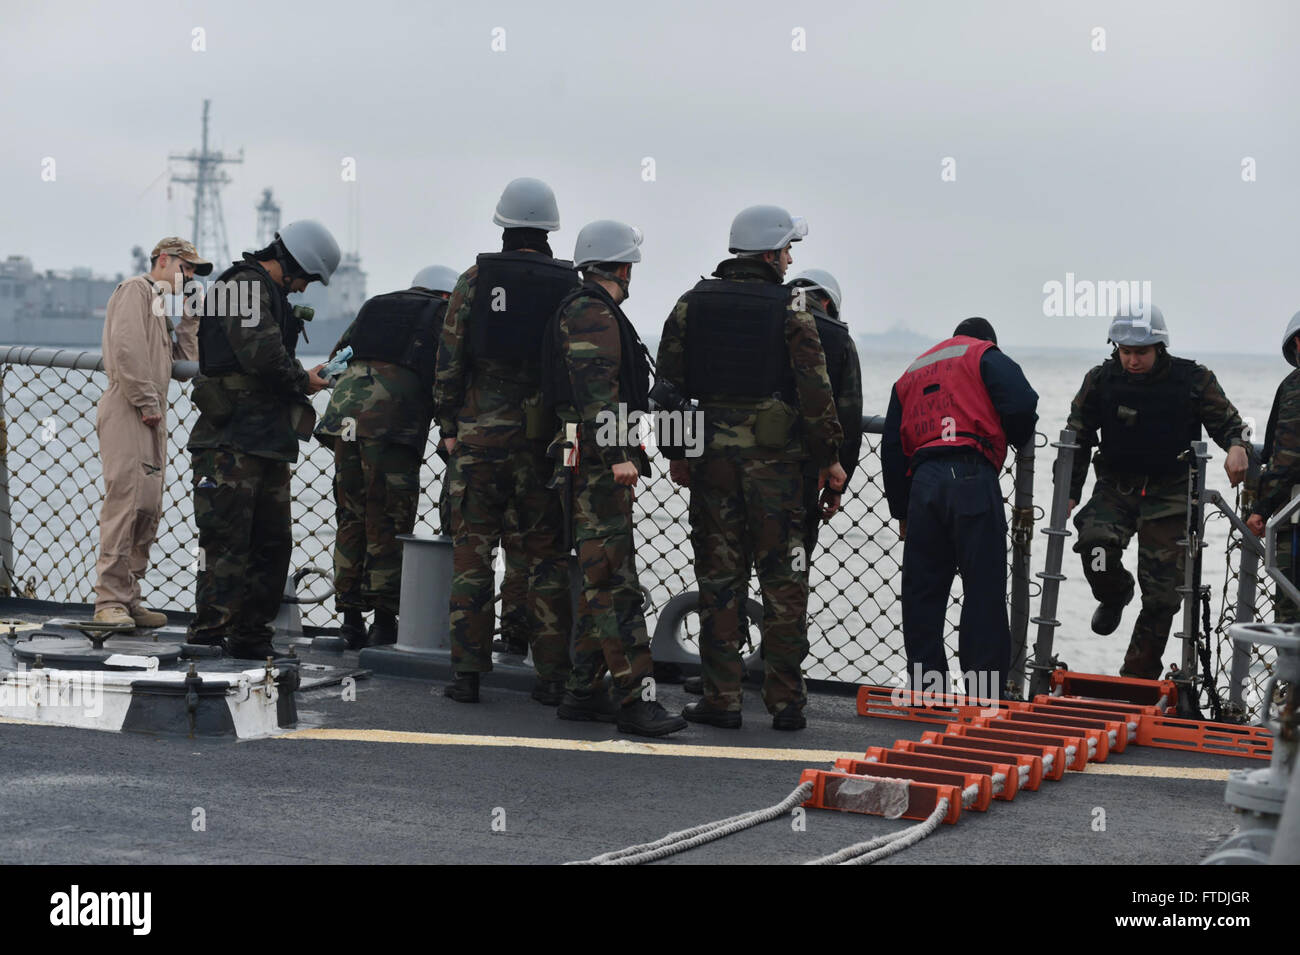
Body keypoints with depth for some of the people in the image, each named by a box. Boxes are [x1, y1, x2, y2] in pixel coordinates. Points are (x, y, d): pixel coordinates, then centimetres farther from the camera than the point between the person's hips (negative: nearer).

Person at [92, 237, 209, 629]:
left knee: (148, 509, 6)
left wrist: (189, 317, 14)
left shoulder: (161, 305, 28)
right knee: (124, 501, -15)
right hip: (126, 411, -10)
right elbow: (126, 350, -15)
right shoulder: (135, 291, -1)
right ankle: (109, 600, -17)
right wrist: (146, 402, -16)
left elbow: (186, 358, 21)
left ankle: (128, 599, 8)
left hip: (151, 419, 10)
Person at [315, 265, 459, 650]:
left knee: (351, 517, 12)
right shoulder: (442, 315, 13)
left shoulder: (374, 307, 28)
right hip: (394, 425, -5)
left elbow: (335, 361, 26)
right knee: (388, 523, 0)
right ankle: (383, 621, -1)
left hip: (344, 415, 5)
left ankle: (350, 619, 13)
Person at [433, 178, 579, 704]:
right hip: (545, 439, 1)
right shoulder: (569, 286, 2)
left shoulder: (475, 279, 0)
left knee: (472, 552, 4)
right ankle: (552, 674, 6)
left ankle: (468, 671, 3)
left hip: (480, 433, -1)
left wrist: (448, 424, 6)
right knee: (546, 555, 6)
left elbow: (449, 358, -1)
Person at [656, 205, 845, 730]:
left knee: (718, 580, 6)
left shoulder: (691, 306, 6)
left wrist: (675, 452, 15)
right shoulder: (791, 313, -4)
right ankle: (785, 701, 5)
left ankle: (721, 698, 5)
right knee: (783, 581, 4)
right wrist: (828, 458, 3)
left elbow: (668, 385, 7)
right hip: (775, 461, -2)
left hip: (711, 460, 3)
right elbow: (815, 392, -6)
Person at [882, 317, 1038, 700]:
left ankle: (925, 690, 10)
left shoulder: (910, 375, 28)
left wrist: (901, 511, 26)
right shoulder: (985, 356, 11)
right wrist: (1017, 439, 16)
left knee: (922, 591, 10)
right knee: (983, 588, -2)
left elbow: (892, 448, 24)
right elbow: (1021, 404, -6)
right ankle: (984, 693, -6)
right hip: (971, 475, -5)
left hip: (922, 482, 5)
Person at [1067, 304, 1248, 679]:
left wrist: (1236, 446, -20)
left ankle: (1139, 676, 15)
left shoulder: (1194, 380, -7)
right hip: (1116, 489, 1)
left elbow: (1227, 420, 3)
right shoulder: (1101, 380, -3)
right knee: (1095, 541, -30)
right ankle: (1114, 597, 5)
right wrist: (1069, 493, 0)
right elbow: (1077, 438, 5)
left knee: (1162, 595, -2)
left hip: (1170, 496, -1)